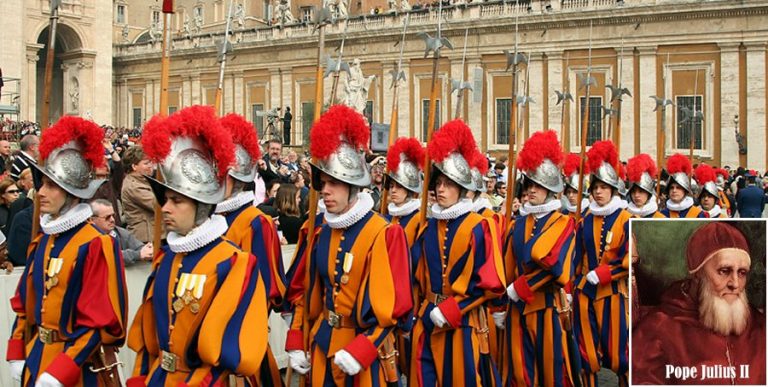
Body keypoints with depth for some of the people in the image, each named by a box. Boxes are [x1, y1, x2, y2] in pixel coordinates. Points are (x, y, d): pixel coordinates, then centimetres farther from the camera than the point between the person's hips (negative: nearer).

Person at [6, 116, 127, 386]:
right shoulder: (42, 241, 7)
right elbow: (24, 303, 15)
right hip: (36, 360, 7)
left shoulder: (95, 245, -17)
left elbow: (102, 323, -19)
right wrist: (17, 355, 8)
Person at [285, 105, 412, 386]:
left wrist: (360, 349, -22)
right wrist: (296, 343, 5)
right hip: (322, 346, 5)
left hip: (366, 349, -5)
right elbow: (308, 293, 12)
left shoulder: (384, 234, -13)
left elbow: (393, 306, -16)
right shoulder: (321, 233, 6)